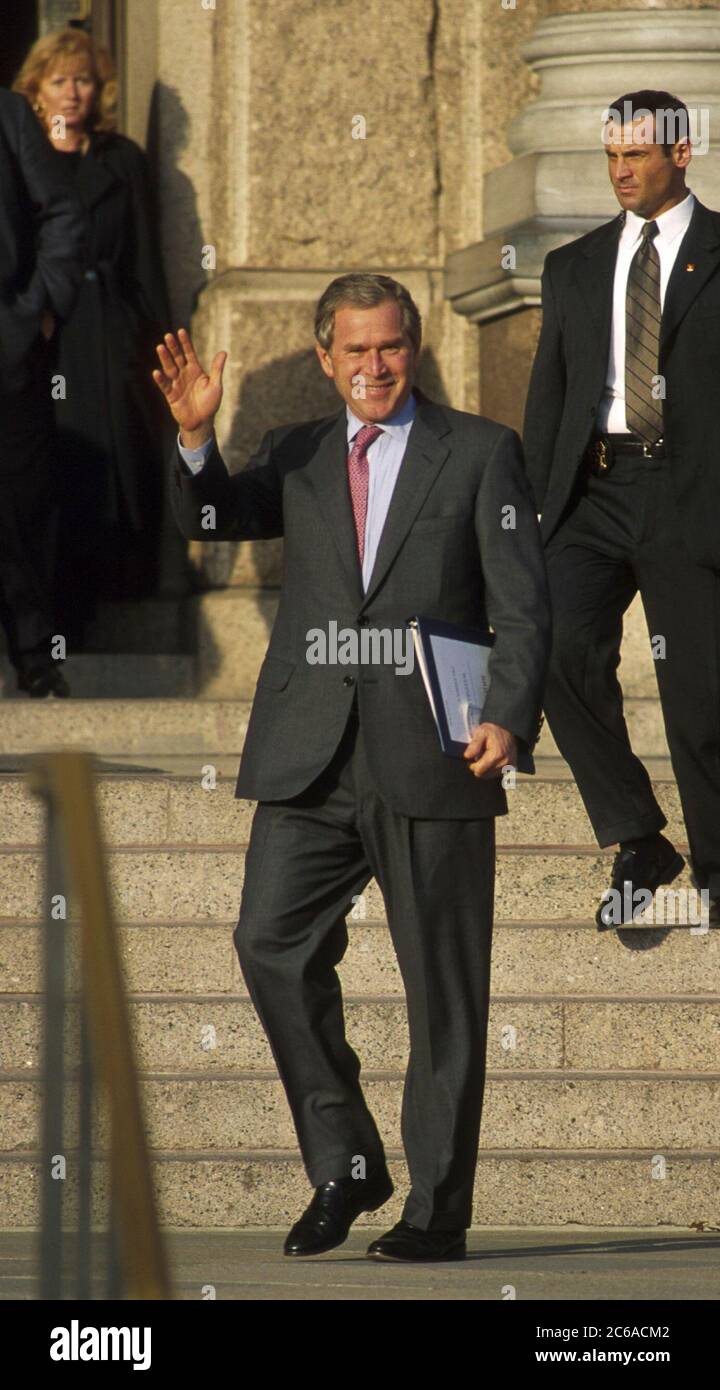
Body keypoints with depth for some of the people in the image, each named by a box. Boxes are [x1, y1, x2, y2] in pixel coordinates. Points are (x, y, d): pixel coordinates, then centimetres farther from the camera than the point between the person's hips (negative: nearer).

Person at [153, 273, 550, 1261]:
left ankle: (438, 1210, 8)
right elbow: (213, 520, 1)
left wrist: (510, 717, -15)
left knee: (443, 986, 1)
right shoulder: (298, 456, 15)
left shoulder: (480, 453, 6)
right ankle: (343, 1164, 4)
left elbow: (522, 604, 0)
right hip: (311, 761, 3)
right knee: (272, 944, -11)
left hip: (432, 761, -3)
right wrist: (195, 438, -17)